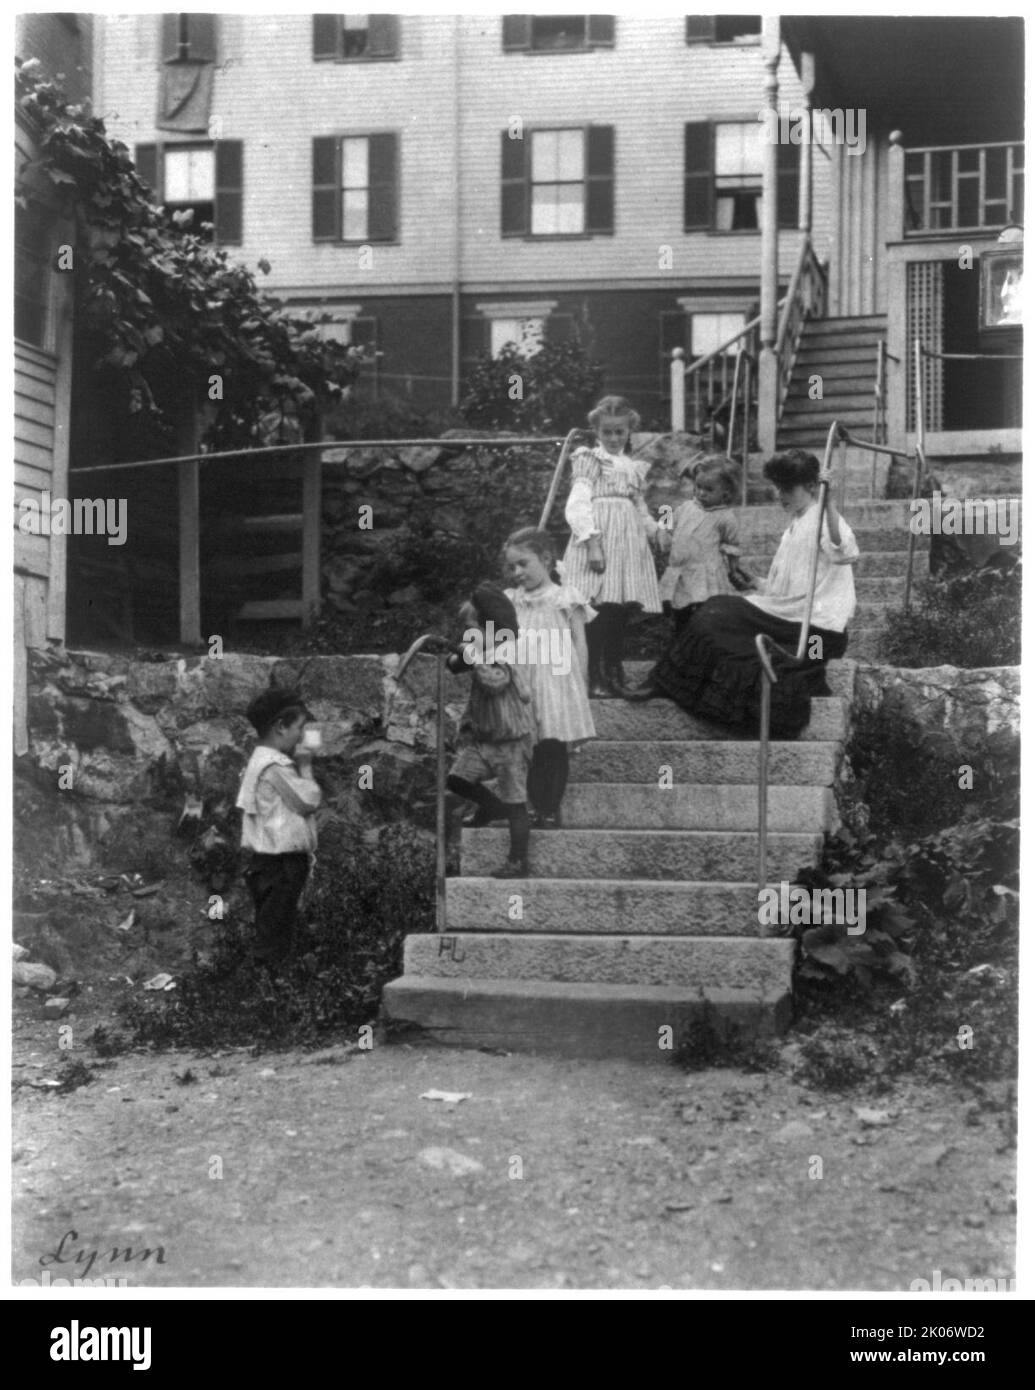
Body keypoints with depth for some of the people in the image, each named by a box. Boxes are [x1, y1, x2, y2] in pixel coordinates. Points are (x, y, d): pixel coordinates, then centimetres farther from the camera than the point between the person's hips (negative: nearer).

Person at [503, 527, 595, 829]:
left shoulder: (565, 598, -2)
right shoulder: (511, 601, 9)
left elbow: (579, 645, 0)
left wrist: (580, 687, -2)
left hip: (556, 682, -4)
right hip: (524, 686, 4)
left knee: (554, 747, 1)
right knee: (530, 750, 5)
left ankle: (552, 810, 8)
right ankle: (536, 808, 13)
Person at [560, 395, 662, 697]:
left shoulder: (635, 467, 21)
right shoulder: (590, 460, 1)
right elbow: (578, 504, -8)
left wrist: (655, 530, 11)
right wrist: (592, 542, -18)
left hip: (629, 542, 6)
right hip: (598, 539, -6)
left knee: (621, 613, 5)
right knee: (598, 610, -10)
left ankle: (614, 675, 13)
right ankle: (593, 678, -6)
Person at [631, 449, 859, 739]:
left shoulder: (824, 520, -12)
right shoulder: (796, 525, 20)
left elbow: (845, 554, -36)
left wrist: (828, 502, -42)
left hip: (820, 626, -9)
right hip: (789, 618, 9)